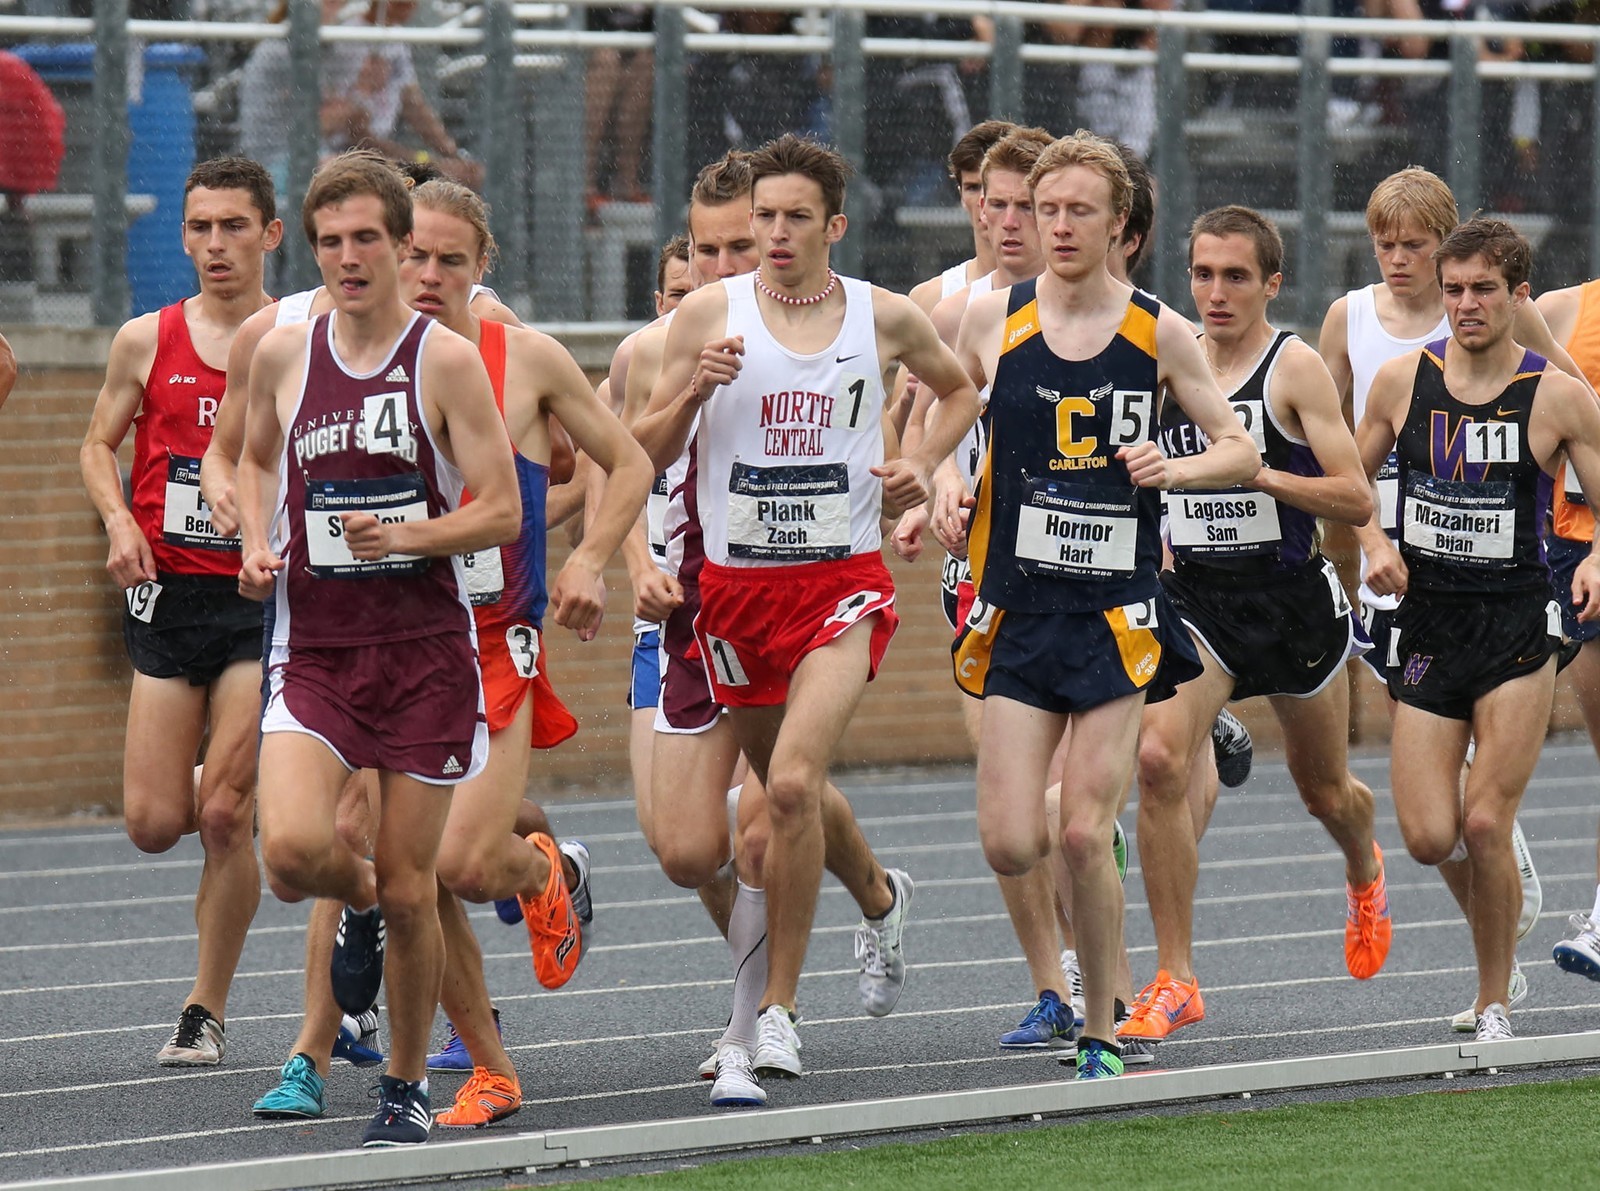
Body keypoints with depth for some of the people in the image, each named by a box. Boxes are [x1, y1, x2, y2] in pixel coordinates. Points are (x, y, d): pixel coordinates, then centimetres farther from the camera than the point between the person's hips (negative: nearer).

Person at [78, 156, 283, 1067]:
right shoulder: (148, 341, 3)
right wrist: (120, 521, -4)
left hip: (264, 595, -2)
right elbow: (100, 445, 15)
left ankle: (209, 1011, 5)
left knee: (225, 818, -9)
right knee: (154, 822, -3)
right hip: (170, 592, 2)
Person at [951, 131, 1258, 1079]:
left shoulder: (1159, 333, 0)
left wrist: (1174, 467, -12)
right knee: (1012, 845, -9)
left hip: (1118, 610, -1)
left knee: (1085, 839, -9)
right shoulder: (992, 323, 1)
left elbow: (1242, 452, 7)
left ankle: (1103, 1035, 8)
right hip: (1020, 608, 1)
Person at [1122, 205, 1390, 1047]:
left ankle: (1364, 867, 55)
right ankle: (1175, 981, -17)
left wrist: (1256, 472, -27)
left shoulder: (1295, 368, -10)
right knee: (1158, 758, -22)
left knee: (1324, 790, 15)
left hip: (1293, 599, -2)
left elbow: (1356, 501, -16)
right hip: (1195, 599, 2)